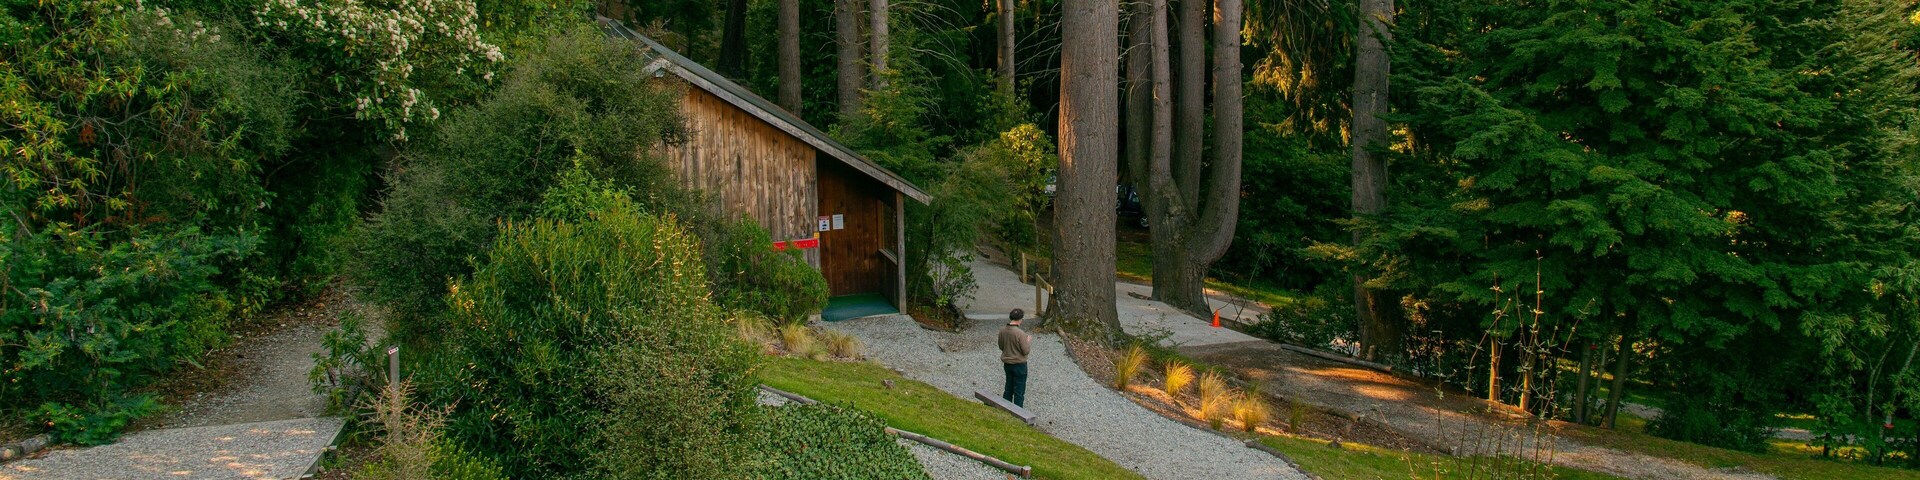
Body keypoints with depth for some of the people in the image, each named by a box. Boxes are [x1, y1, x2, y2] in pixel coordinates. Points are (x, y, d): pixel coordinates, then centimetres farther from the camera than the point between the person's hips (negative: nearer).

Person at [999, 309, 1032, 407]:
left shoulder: (1002, 330, -5)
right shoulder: (1020, 333, -25)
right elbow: (1025, 351, -18)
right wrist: (1028, 341, -3)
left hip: (1007, 363, 6)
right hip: (1019, 364, -6)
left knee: (1008, 388, 20)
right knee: (1019, 391, 6)